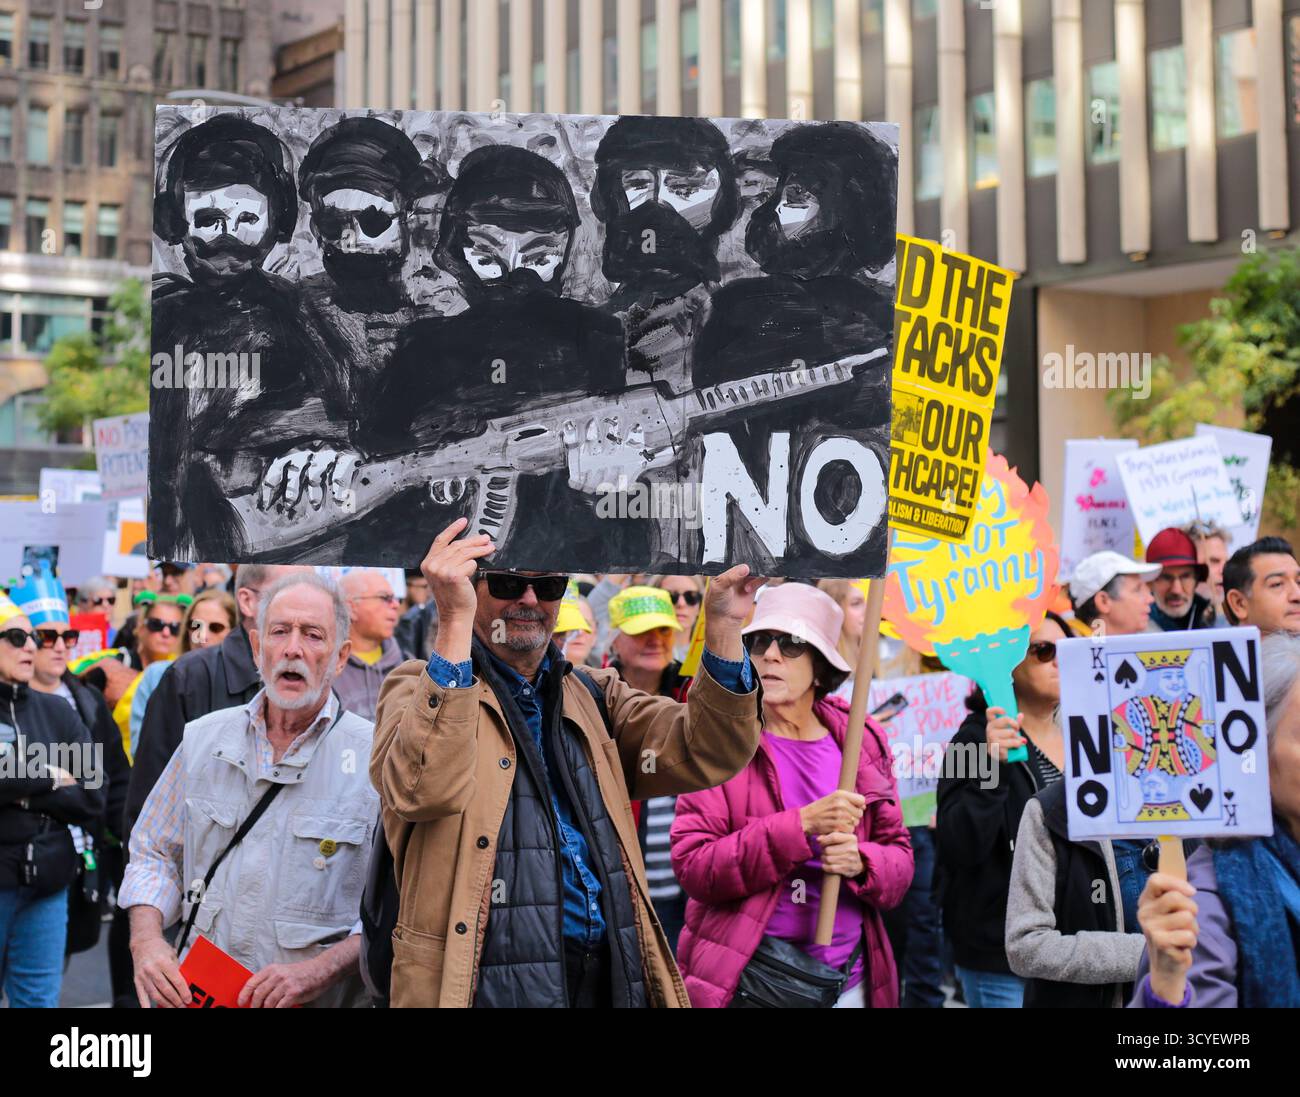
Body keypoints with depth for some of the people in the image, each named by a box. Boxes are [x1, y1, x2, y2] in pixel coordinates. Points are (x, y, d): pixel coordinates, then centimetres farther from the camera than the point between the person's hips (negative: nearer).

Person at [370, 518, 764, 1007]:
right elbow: (424, 789, -22)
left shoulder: (596, 695, 16)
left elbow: (703, 756, 2)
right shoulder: (419, 688, 1)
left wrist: (724, 626, -10)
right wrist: (454, 621, -27)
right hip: (494, 983, -5)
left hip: (611, 976, 5)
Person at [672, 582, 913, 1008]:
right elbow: (692, 865, -14)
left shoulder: (862, 741, 4)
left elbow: (899, 858, 7)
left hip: (848, 977, 3)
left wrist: (861, 862, -15)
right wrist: (802, 825, -22)